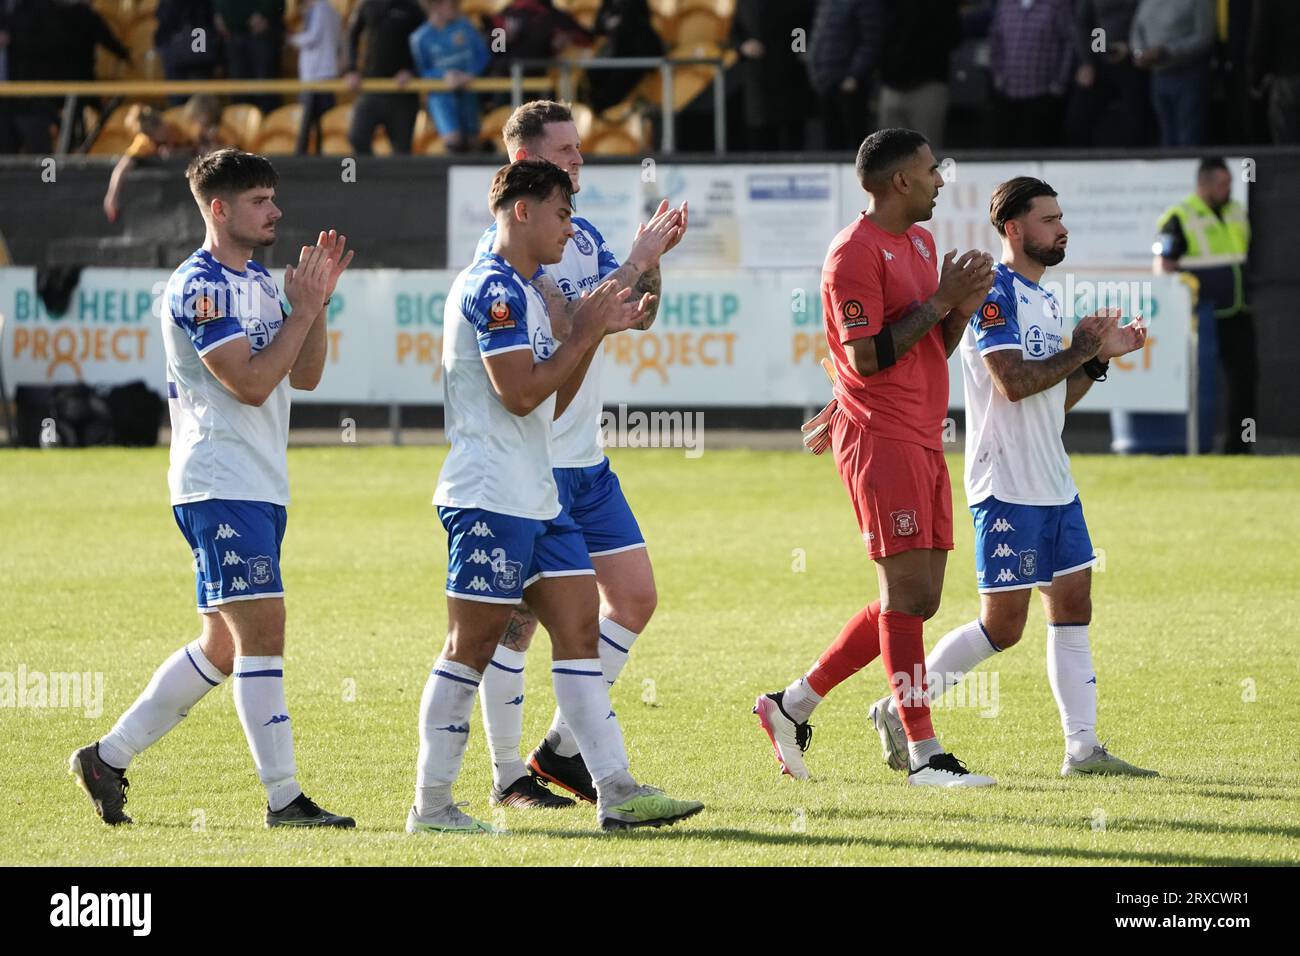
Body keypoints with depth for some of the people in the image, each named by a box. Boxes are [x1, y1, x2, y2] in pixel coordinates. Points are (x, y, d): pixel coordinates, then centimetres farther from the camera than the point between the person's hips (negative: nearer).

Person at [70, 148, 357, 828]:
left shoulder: (260, 282, 16)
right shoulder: (199, 287, -13)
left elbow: (304, 375, 15)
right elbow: (250, 384, -20)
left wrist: (317, 299, 3)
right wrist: (303, 311, -14)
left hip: (260, 487, 10)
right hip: (220, 487, -10)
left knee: (222, 646, 11)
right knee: (262, 632, -12)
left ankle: (107, 757, 20)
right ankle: (283, 798, -11)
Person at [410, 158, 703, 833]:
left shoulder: (521, 291, 19)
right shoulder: (493, 288, -13)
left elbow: (553, 402, 22)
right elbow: (519, 393, -20)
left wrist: (599, 332, 13)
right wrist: (583, 333, -10)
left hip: (537, 497, 10)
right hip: (490, 498, -10)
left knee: (580, 628, 5)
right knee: (471, 647, -5)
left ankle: (615, 792, 3)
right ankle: (431, 806, 1)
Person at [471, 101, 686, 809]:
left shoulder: (583, 237, 13)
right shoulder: (505, 246, -14)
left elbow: (639, 317, 17)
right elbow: (567, 326, -24)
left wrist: (652, 259, 0)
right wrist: (634, 263, -20)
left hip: (586, 458, 9)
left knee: (634, 596, 8)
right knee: (519, 612, -3)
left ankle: (563, 749, 18)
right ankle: (508, 774, 5)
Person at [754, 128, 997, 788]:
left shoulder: (921, 242, 19)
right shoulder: (855, 253, -12)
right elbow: (867, 357, -18)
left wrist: (963, 306, 4)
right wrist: (939, 301, -16)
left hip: (922, 439, 10)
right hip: (879, 438, -10)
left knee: (917, 599, 9)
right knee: (908, 593, -10)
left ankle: (793, 706, 17)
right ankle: (923, 755, -8)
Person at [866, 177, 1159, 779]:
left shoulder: (1045, 300, 16)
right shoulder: (994, 293, -12)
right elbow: (1014, 382, -22)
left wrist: (1100, 357, 8)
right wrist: (1083, 350, -13)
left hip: (1054, 486, 9)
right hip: (1008, 486, -9)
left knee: (1073, 606, 5)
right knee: (1002, 625, -7)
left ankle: (1083, 748, 6)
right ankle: (900, 709, 6)